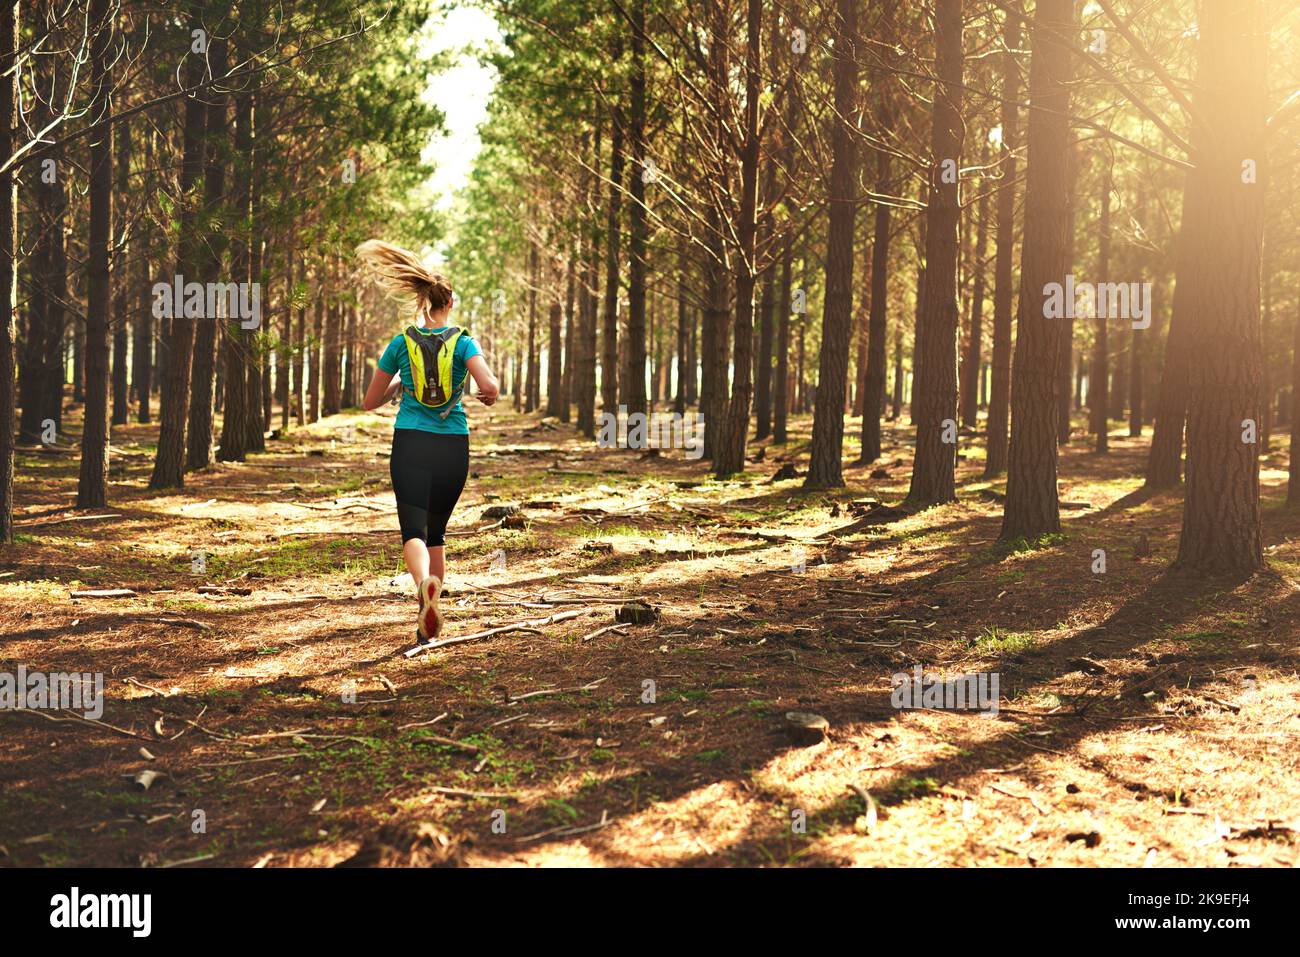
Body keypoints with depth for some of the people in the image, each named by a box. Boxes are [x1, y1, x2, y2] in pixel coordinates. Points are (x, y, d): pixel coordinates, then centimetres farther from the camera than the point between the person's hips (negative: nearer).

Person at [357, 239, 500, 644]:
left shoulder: (401, 343, 4)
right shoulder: (463, 342, 0)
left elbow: (370, 402, 12)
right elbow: (491, 387, -16)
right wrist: (487, 396, 7)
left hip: (411, 444, -1)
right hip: (453, 447, 1)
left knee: (414, 530, -8)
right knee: (436, 532, 17)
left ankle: (425, 583, -42)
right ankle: (430, 619, 18)